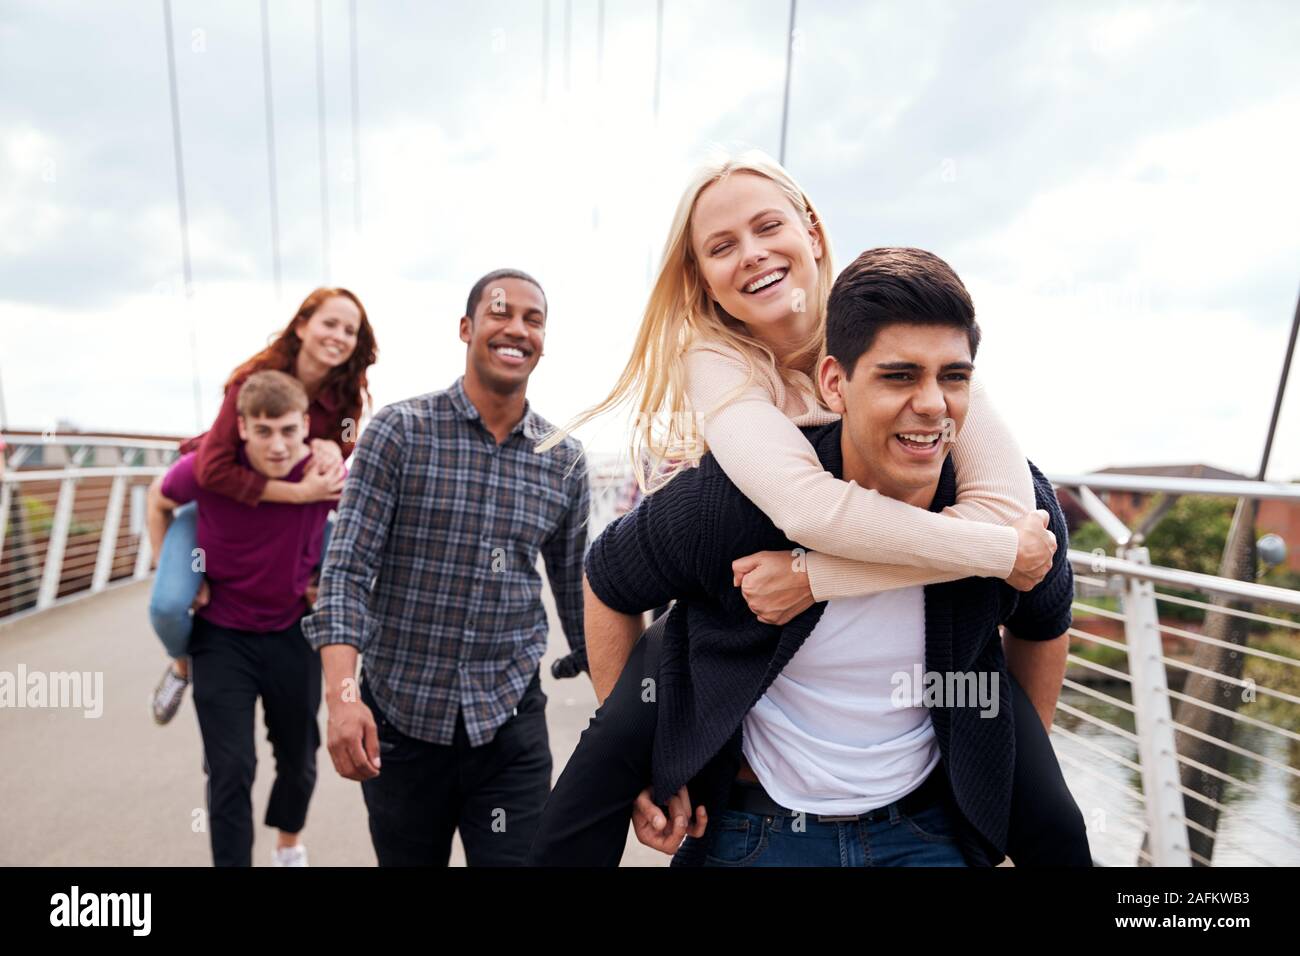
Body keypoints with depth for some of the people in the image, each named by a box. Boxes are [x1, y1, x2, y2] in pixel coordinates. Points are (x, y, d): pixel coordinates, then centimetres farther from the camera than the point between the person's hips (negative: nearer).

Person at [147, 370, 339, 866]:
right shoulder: (206, 467, -20)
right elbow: (159, 501, 4)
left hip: (293, 632, 2)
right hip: (221, 635, -1)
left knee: (298, 757, 17)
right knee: (230, 768, 1)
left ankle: (289, 844, 46)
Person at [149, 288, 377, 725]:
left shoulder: (346, 398, -16)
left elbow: (335, 480, -9)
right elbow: (213, 470, -33)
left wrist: (331, 451, -31)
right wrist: (298, 492, -39)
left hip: (291, 511, 4)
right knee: (168, 605, -21)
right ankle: (184, 663, 16)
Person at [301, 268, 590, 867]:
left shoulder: (564, 460, -1)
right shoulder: (399, 431, -8)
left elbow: (576, 590, 6)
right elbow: (347, 568, -11)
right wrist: (342, 693, -22)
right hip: (397, 716, 0)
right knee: (407, 858, 21)